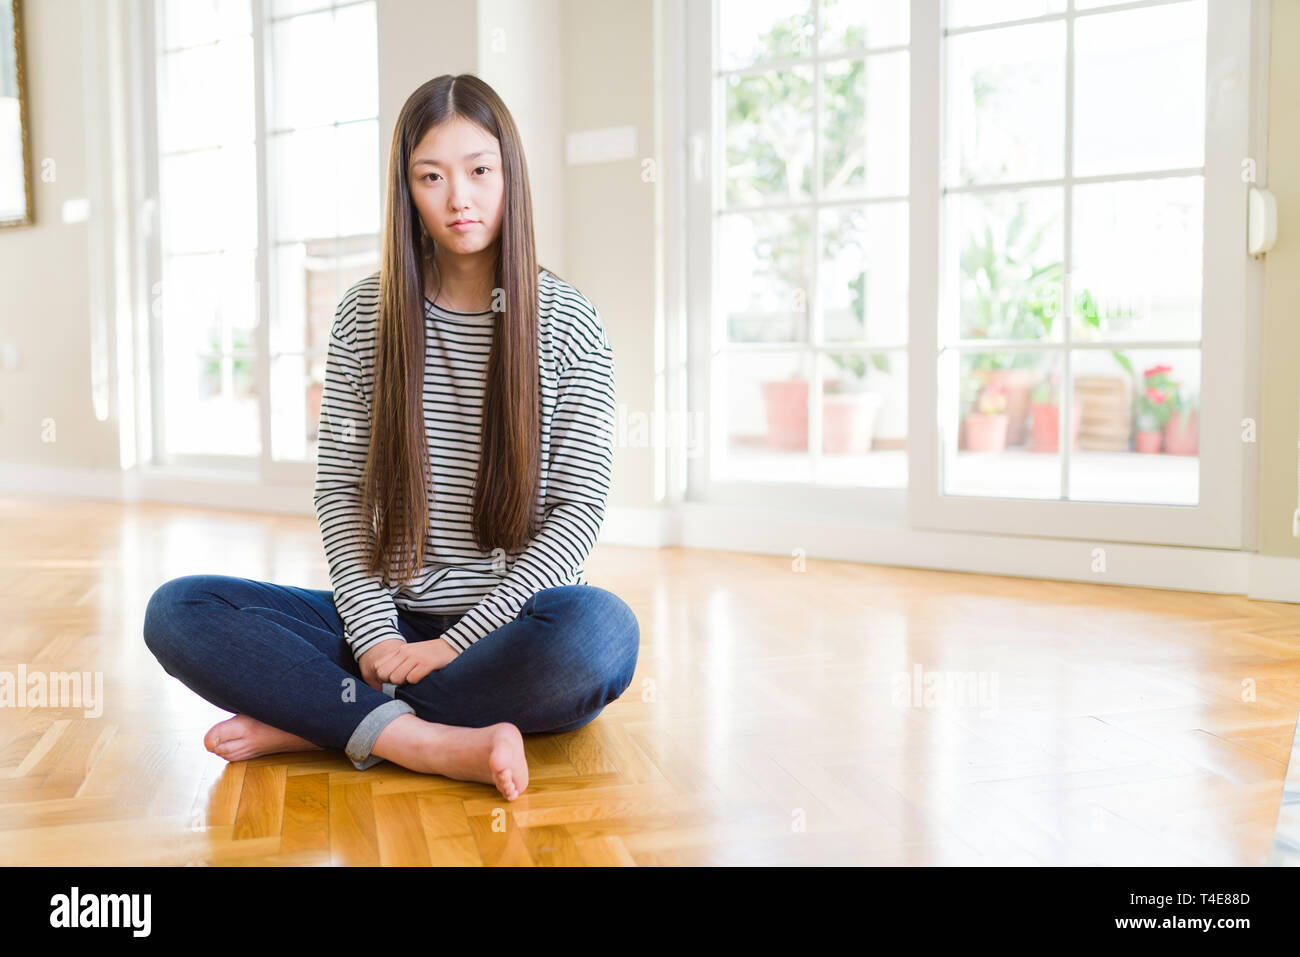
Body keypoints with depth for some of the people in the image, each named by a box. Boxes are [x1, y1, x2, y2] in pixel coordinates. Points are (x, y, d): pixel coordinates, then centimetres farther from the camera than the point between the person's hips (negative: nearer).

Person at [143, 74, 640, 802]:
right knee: (177, 610, -15)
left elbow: (580, 509, -7)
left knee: (601, 629, -37)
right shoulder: (367, 315, 5)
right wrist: (375, 634, -11)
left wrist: (456, 644, -14)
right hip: (391, 625, 2)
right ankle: (426, 743, -28)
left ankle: (312, 720, -22)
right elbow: (340, 489, 4)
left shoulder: (568, 322, -2)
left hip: (513, 631, -2)